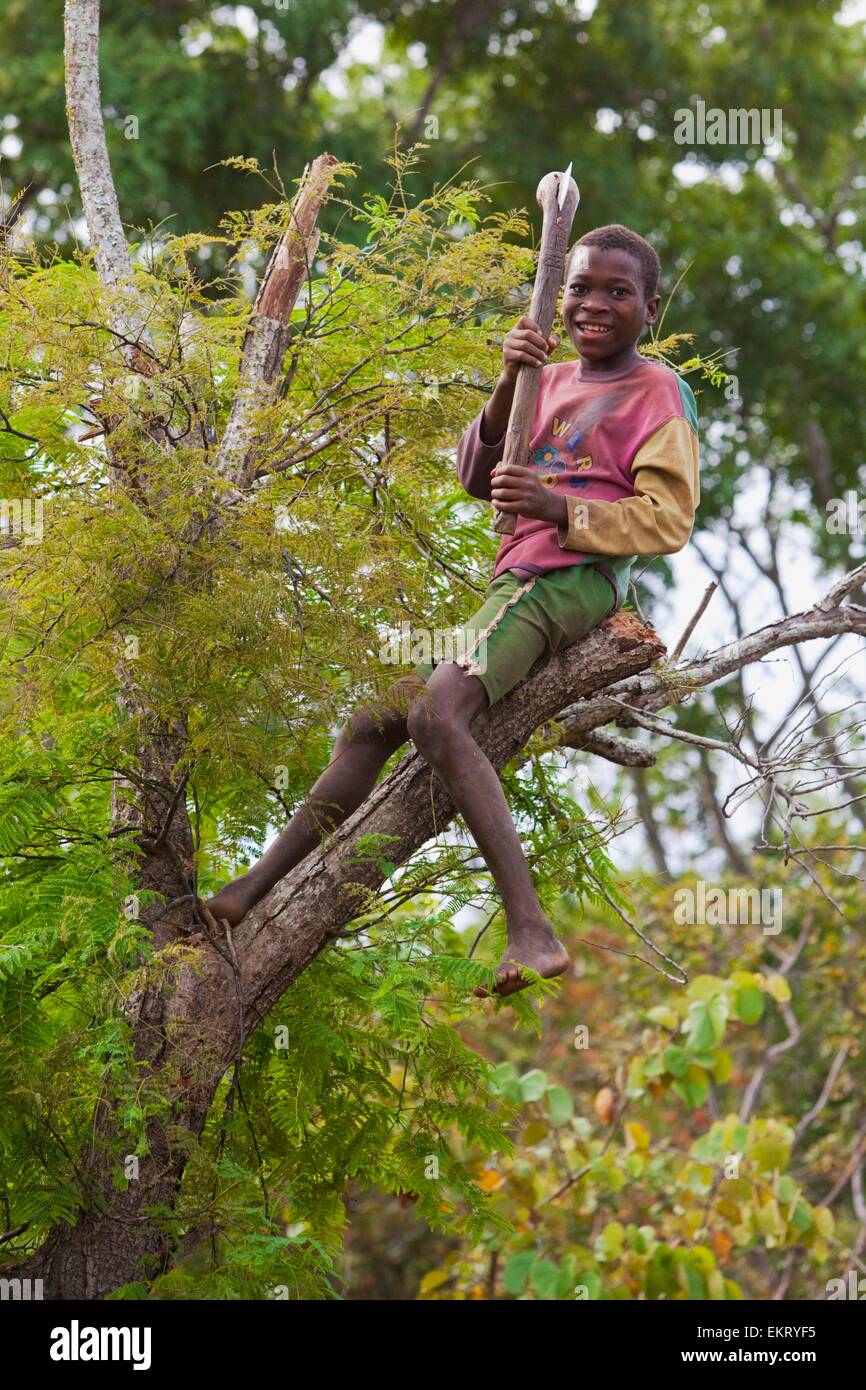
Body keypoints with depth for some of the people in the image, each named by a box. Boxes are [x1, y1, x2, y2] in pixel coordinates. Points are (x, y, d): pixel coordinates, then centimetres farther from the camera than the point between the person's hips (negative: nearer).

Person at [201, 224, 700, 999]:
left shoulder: (659, 393, 0)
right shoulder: (552, 380, 21)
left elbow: (667, 521, -9)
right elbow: (477, 479, 11)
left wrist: (561, 509, -22)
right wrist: (508, 388, -5)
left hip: (572, 581, -9)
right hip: (516, 586, 9)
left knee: (437, 715, -31)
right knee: (373, 724, 9)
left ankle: (529, 927, -41)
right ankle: (249, 897, 16)